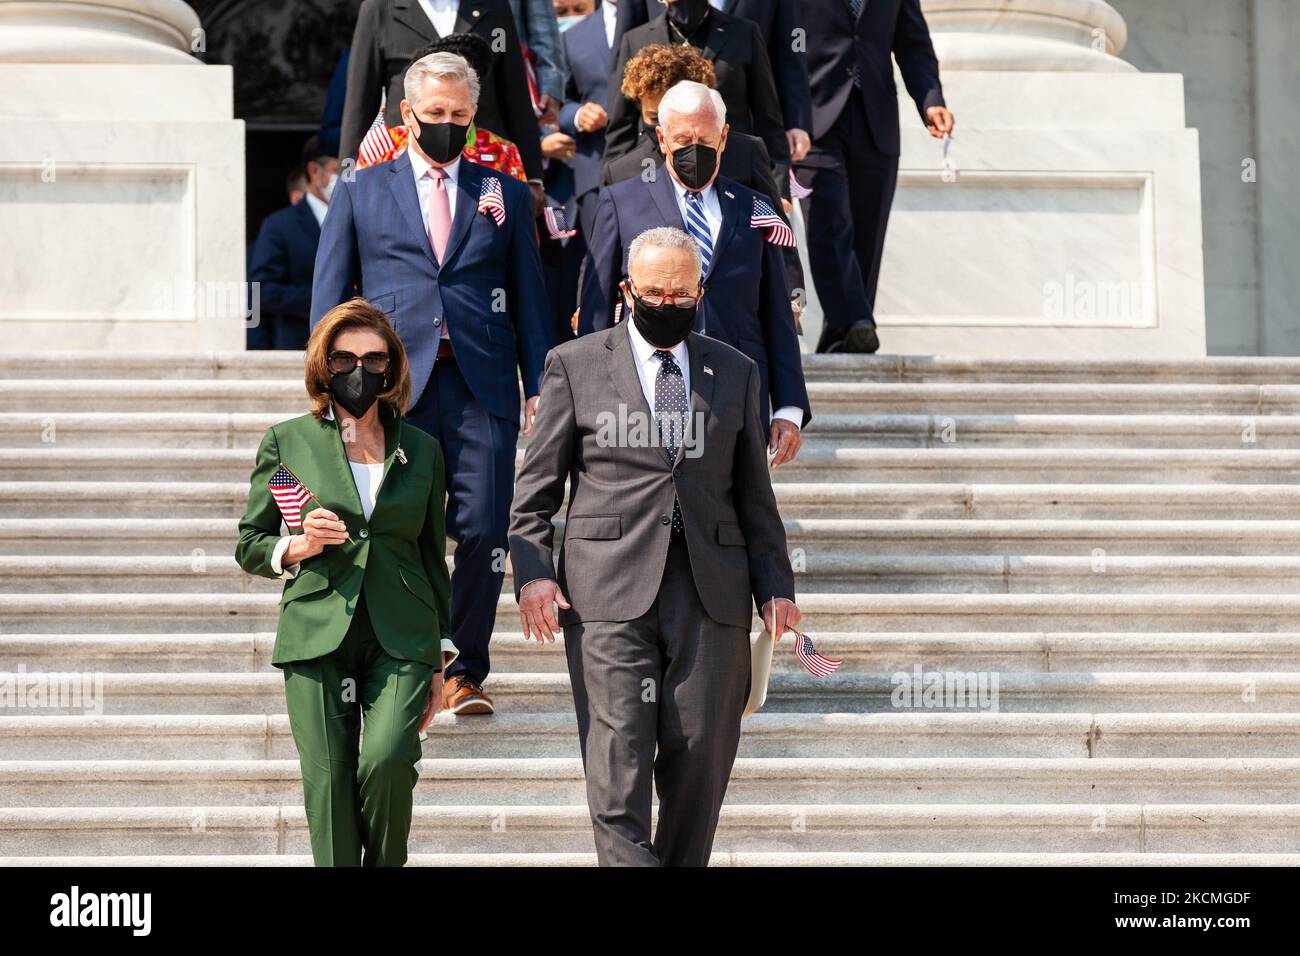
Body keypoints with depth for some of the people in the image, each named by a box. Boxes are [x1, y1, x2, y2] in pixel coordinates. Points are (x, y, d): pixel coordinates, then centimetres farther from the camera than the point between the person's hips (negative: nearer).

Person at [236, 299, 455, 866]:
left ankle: (385, 863, 5)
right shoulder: (286, 443, 8)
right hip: (317, 636, 0)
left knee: (386, 760, -20)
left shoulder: (420, 450, 13)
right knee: (329, 784, -6)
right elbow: (249, 547, 13)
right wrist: (298, 548, -8)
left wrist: (439, 659, 14)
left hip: (401, 639, 0)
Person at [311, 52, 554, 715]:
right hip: (393, 387, 0)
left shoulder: (505, 195, 16)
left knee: (484, 530, -6)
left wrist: (540, 386, 6)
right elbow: (329, 296, 12)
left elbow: (529, 298, 15)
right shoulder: (360, 194, 14)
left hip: (483, 387, 0)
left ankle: (466, 671, 8)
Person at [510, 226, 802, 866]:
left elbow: (754, 494, 18)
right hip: (611, 593, -2)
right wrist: (532, 572, -6)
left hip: (711, 596, 2)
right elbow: (537, 485, 7)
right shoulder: (575, 365, 9)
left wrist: (773, 586, 9)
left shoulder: (734, 372, 16)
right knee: (618, 755, -11)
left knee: (701, 758, 0)